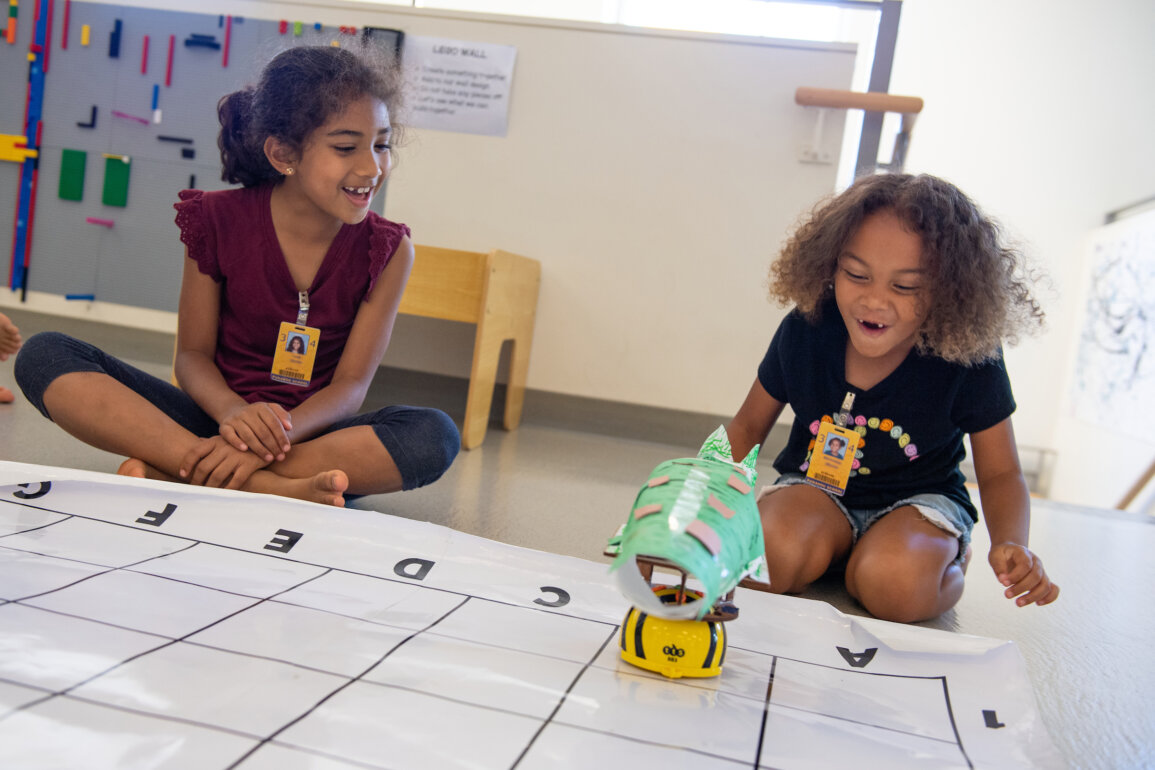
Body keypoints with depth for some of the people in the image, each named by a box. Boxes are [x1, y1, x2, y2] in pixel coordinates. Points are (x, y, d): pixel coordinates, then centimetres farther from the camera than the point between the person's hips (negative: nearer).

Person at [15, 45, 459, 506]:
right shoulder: (219, 221, -4)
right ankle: (272, 486, -33)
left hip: (311, 430, 0)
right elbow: (194, 354, -1)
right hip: (217, 417, 1)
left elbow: (350, 386, -10)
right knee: (44, 355, -19)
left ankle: (177, 472, -30)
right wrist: (234, 412, -26)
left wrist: (276, 436, -31)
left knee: (436, 436, -32)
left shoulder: (388, 250, -6)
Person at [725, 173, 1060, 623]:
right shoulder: (805, 332, -13)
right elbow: (748, 427, 2)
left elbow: (1000, 473, -5)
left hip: (920, 500, 0)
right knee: (779, 552, -33)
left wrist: (1011, 545, -27)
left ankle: (949, 564, 1)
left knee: (894, 584, -33)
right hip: (817, 491, 1)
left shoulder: (969, 358, -18)